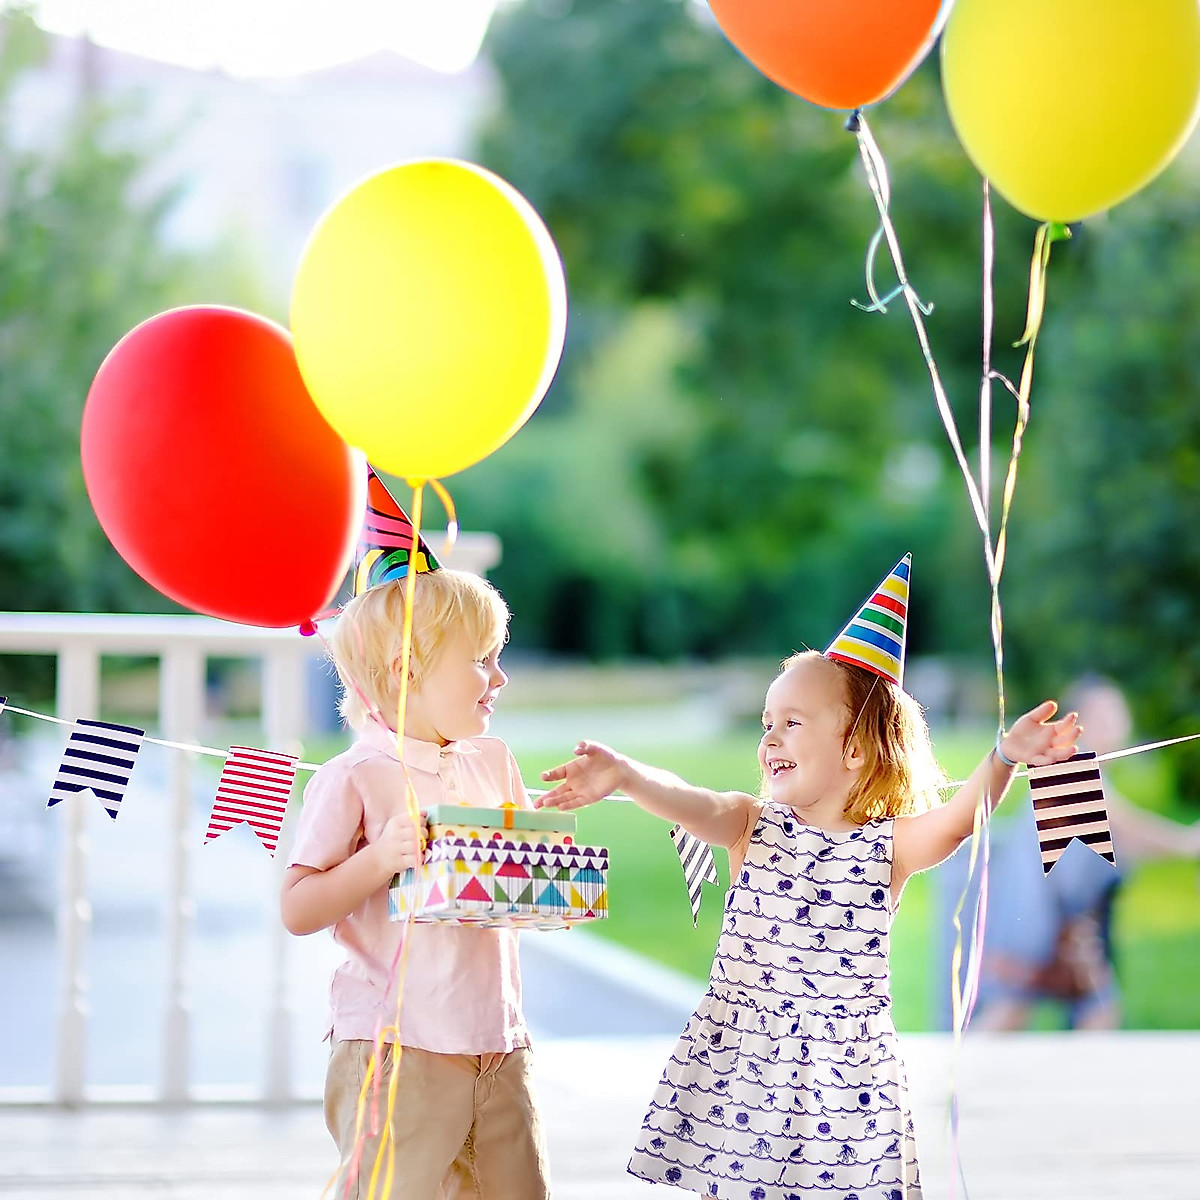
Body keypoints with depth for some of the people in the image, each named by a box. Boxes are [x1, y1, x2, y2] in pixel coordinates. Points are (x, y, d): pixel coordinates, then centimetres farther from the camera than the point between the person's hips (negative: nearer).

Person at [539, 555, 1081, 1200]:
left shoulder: (891, 845, -4)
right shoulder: (753, 827, 2)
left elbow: (955, 820, -23)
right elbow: (688, 803, -17)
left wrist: (1003, 758, -42)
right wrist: (624, 775, -38)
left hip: (840, 1071, -2)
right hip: (737, 1060, 2)